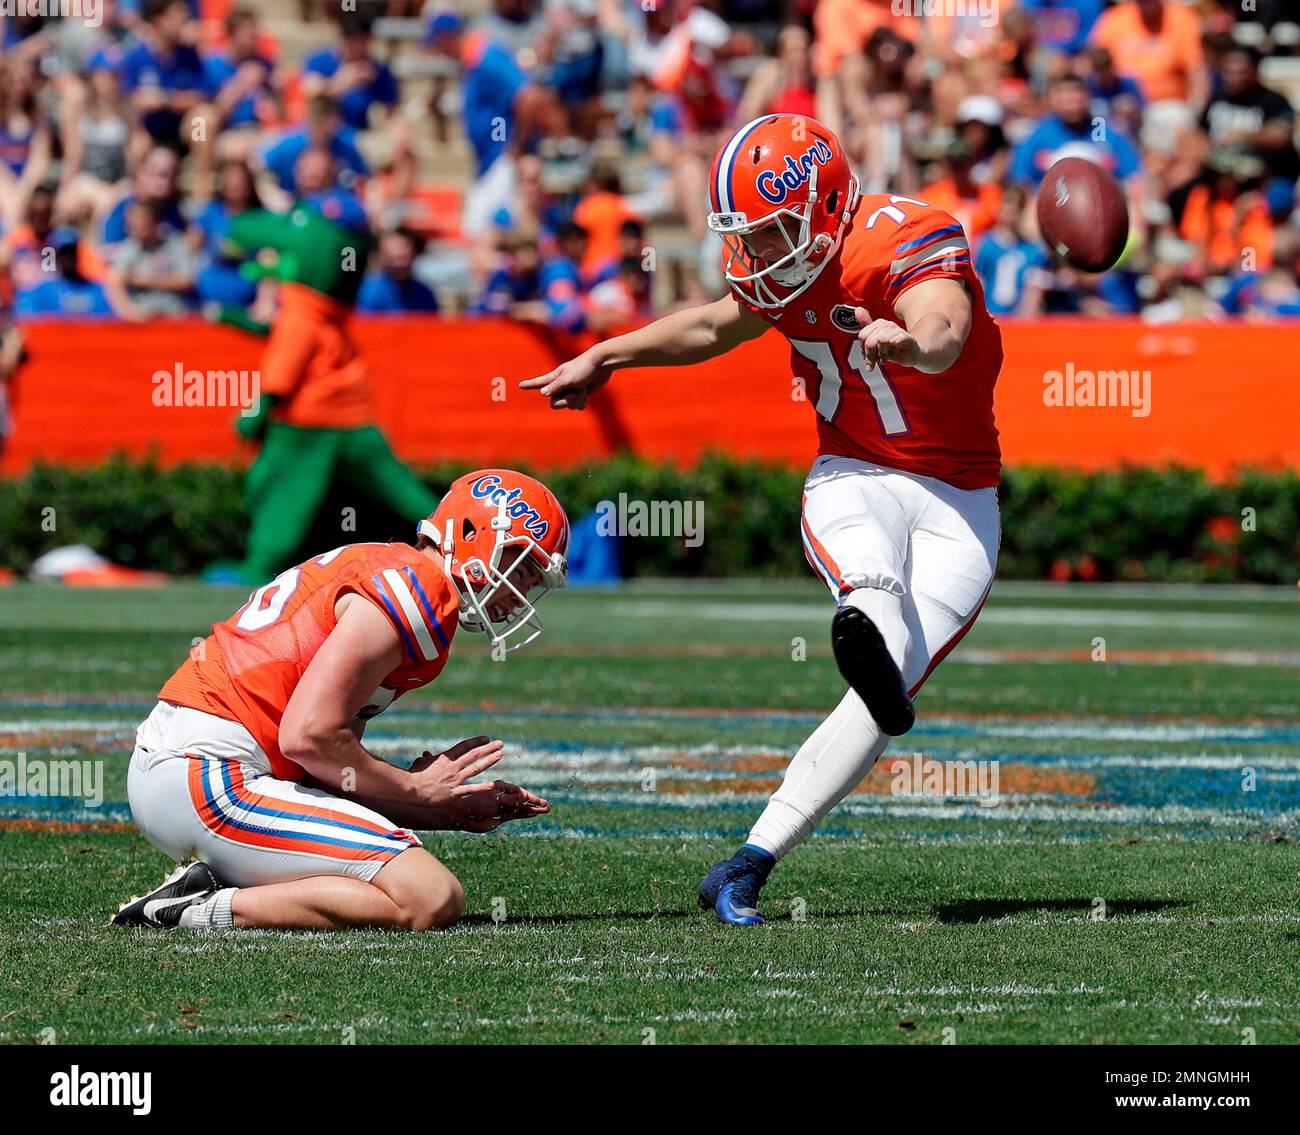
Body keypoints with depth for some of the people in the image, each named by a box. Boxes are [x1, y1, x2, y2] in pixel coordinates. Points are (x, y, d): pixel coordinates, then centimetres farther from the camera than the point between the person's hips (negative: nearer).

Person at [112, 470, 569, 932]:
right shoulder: (414, 588, -10)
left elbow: (328, 772, 19)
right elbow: (307, 736, -18)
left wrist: (451, 810, 14)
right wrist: (417, 787, -3)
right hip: (213, 780, -10)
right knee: (434, 899, -15)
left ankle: (214, 881, 8)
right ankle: (215, 910, -14)